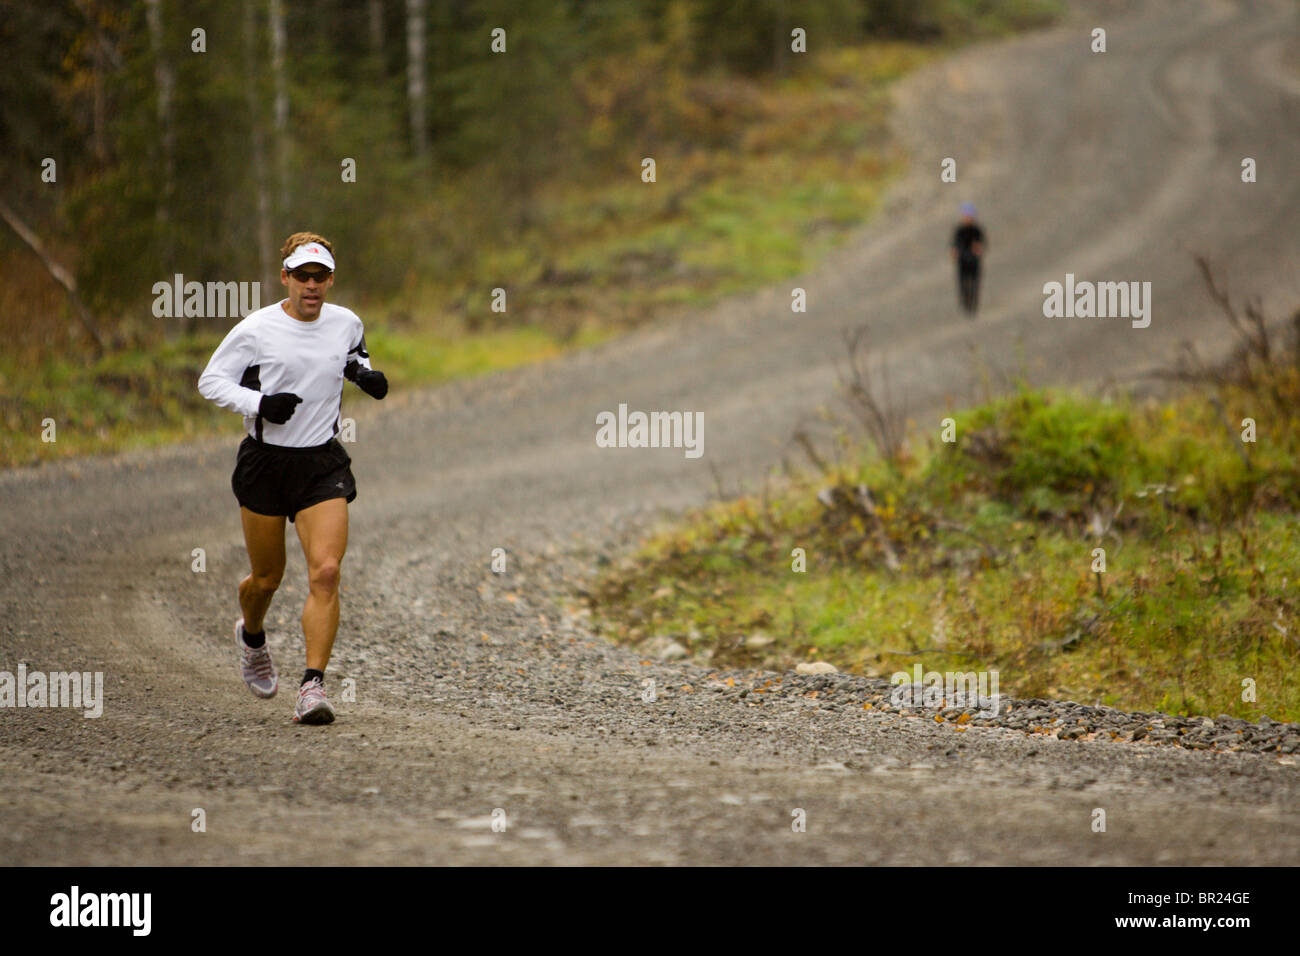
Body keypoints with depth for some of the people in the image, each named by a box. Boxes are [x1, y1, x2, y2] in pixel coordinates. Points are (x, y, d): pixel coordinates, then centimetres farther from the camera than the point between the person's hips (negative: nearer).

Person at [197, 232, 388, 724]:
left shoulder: (346, 323, 3)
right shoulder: (256, 329, -9)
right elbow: (210, 380, -3)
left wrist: (365, 375, 4)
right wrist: (259, 403, -19)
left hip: (323, 463, 2)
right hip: (265, 461, -2)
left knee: (326, 572, -16)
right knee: (266, 578, 10)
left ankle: (313, 685, -16)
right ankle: (252, 637, 46)